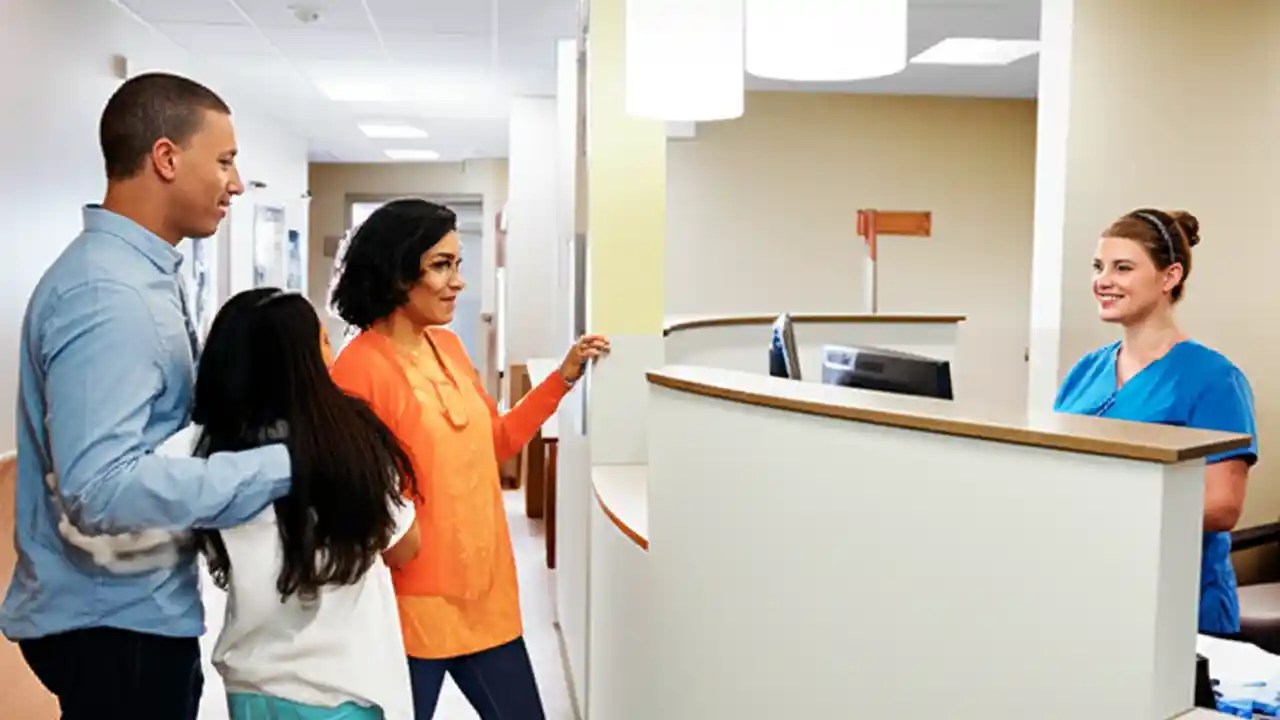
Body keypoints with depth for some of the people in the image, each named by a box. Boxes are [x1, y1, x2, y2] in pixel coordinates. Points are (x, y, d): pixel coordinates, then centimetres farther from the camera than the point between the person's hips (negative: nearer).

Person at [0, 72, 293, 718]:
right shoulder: (106, 294, -23)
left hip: (138, 607, 9)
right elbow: (101, 486, -32)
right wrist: (282, 465, -30)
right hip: (113, 621, -9)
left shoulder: (142, 275, 8)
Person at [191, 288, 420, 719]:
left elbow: (222, 570, 5)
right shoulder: (350, 436, -18)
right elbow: (402, 550, -3)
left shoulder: (214, 451, -9)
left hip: (250, 685, 4)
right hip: (344, 685, -4)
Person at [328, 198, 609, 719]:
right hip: (411, 607, -7)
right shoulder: (359, 368, -16)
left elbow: (494, 444, 15)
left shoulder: (448, 346, 6)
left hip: (484, 592, 7)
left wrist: (563, 378, 8)